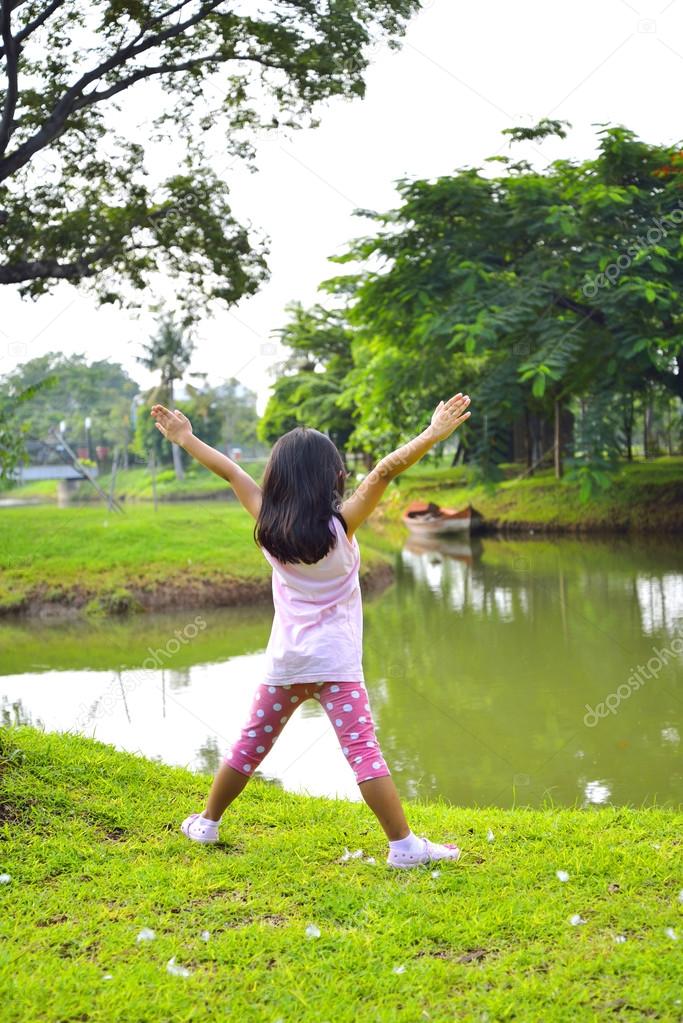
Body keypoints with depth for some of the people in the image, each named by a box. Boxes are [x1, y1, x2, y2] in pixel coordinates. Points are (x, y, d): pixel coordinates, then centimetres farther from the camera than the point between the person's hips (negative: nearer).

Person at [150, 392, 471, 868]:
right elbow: (383, 473, -21)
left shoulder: (269, 527, -1)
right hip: (335, 663, -4)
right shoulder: (339, 526, -12)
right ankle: (404, 845, -10)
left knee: (250, 745, 17)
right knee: (363, 751, -8)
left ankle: (207, 823, 30)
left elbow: (231, 472, 8)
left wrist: (185, 438, 18)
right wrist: (433, 435, -25)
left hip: (284, 663, 4)